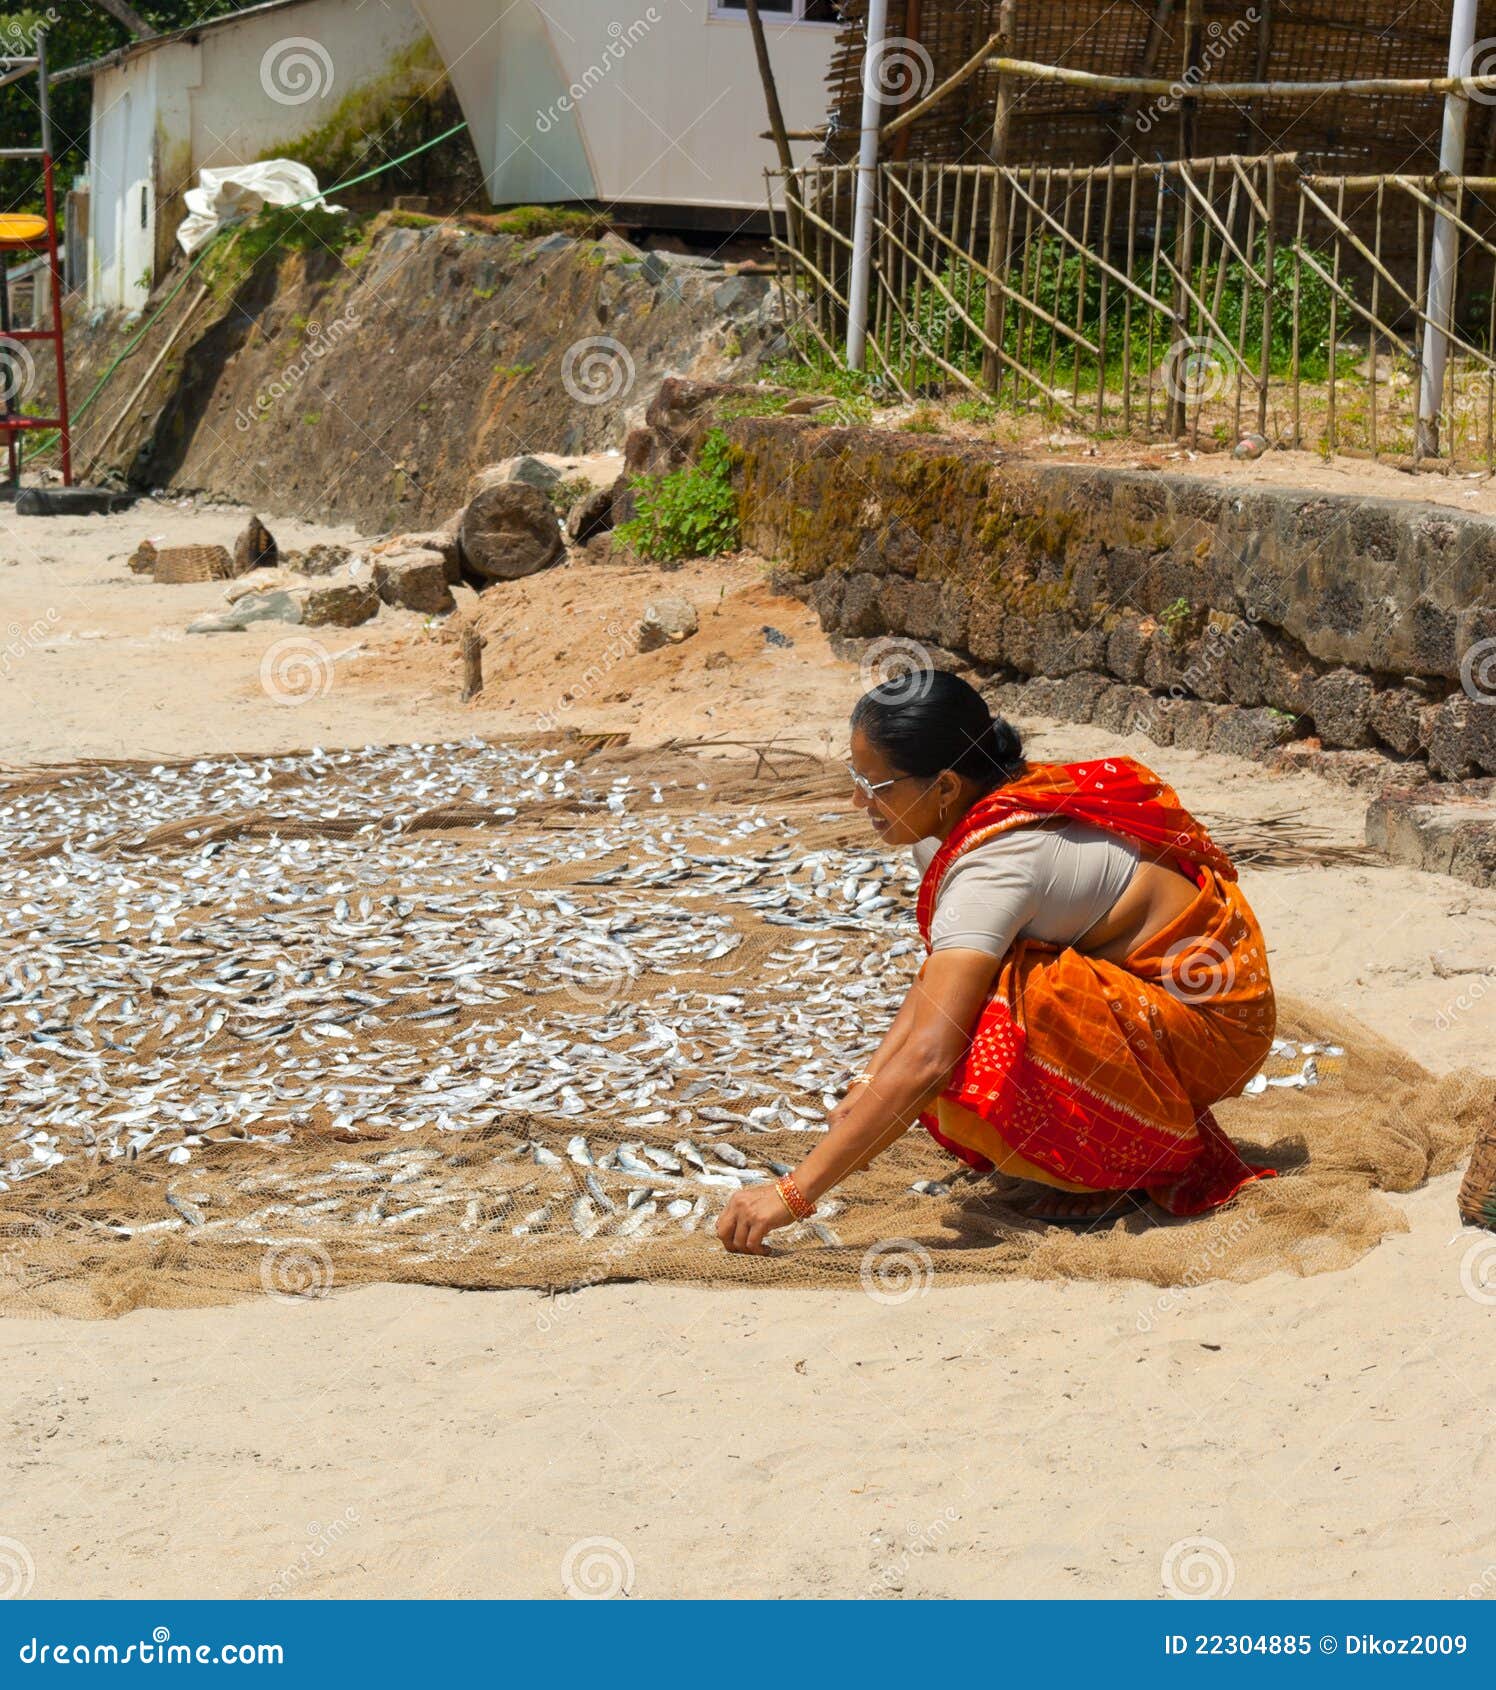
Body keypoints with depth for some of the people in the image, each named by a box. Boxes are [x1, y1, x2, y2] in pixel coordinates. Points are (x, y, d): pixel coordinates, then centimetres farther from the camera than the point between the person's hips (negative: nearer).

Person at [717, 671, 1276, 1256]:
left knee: (983, 1024, -28)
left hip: (1210, 1027, -9)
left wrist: (794, 1193, -36)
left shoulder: (998, 863, -29)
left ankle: (1138, 1162, -6)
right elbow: (937, 976, 10)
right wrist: (867, 1085, -3)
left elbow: (928, 1057, -37)